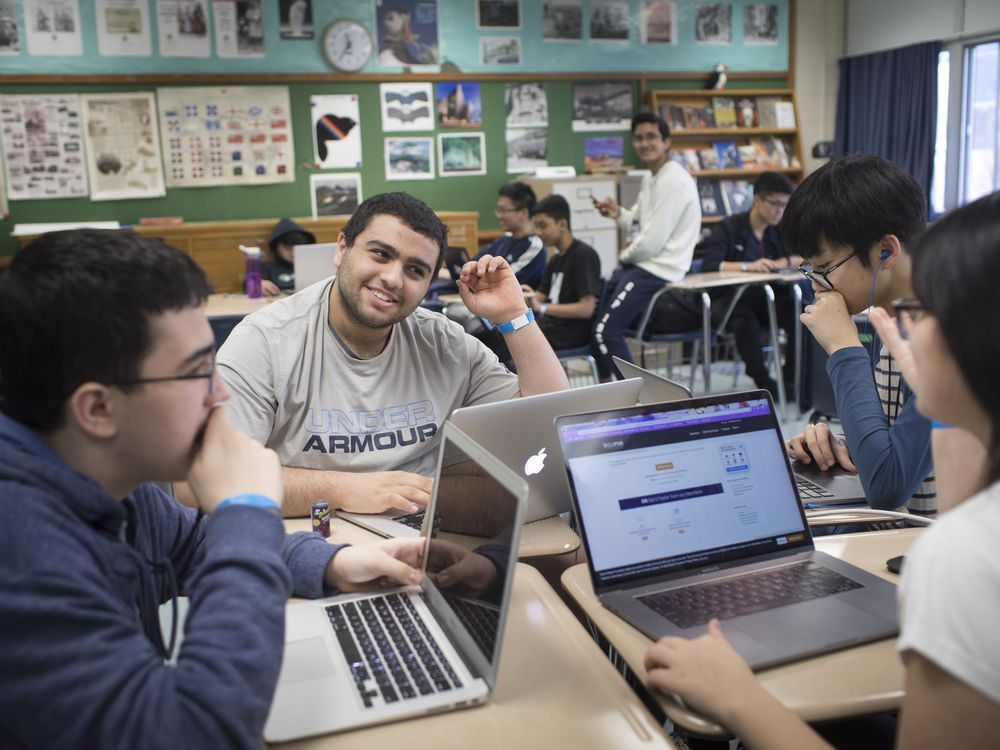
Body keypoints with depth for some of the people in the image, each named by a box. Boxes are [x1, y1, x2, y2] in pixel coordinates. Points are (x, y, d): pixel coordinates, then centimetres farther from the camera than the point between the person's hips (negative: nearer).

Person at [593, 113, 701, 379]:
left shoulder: (673, 181, -18)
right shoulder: (651, 178, 13)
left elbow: (653, 240, -22)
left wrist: (625, 256, -5)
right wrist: (618, 213, -1)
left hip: (658, 270, -11)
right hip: (644, 264, 11)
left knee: (606, 330, -16)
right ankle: (604, 383, 30)